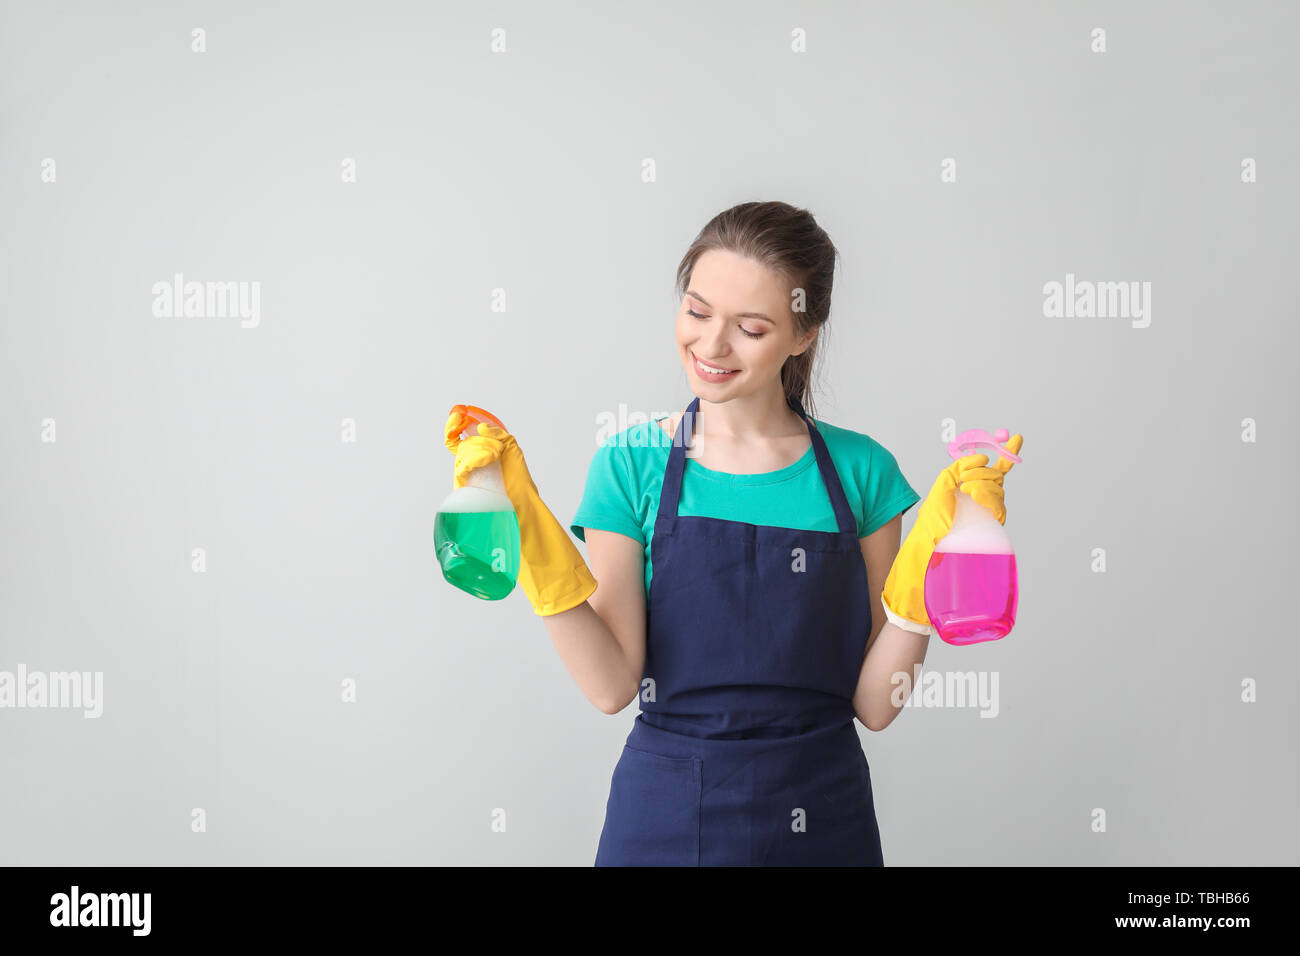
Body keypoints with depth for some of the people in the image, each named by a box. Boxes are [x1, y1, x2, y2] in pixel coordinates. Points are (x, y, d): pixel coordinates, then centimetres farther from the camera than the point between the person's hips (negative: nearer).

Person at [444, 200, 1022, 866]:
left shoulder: (859, 470, -3)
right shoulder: (632, 465, -4)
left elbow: (874, 704, -3)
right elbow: (612, 684, -12)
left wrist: (928, 555, -13)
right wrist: (525, 517, -17)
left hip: (822, 816, 1)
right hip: (665, 814, -1)